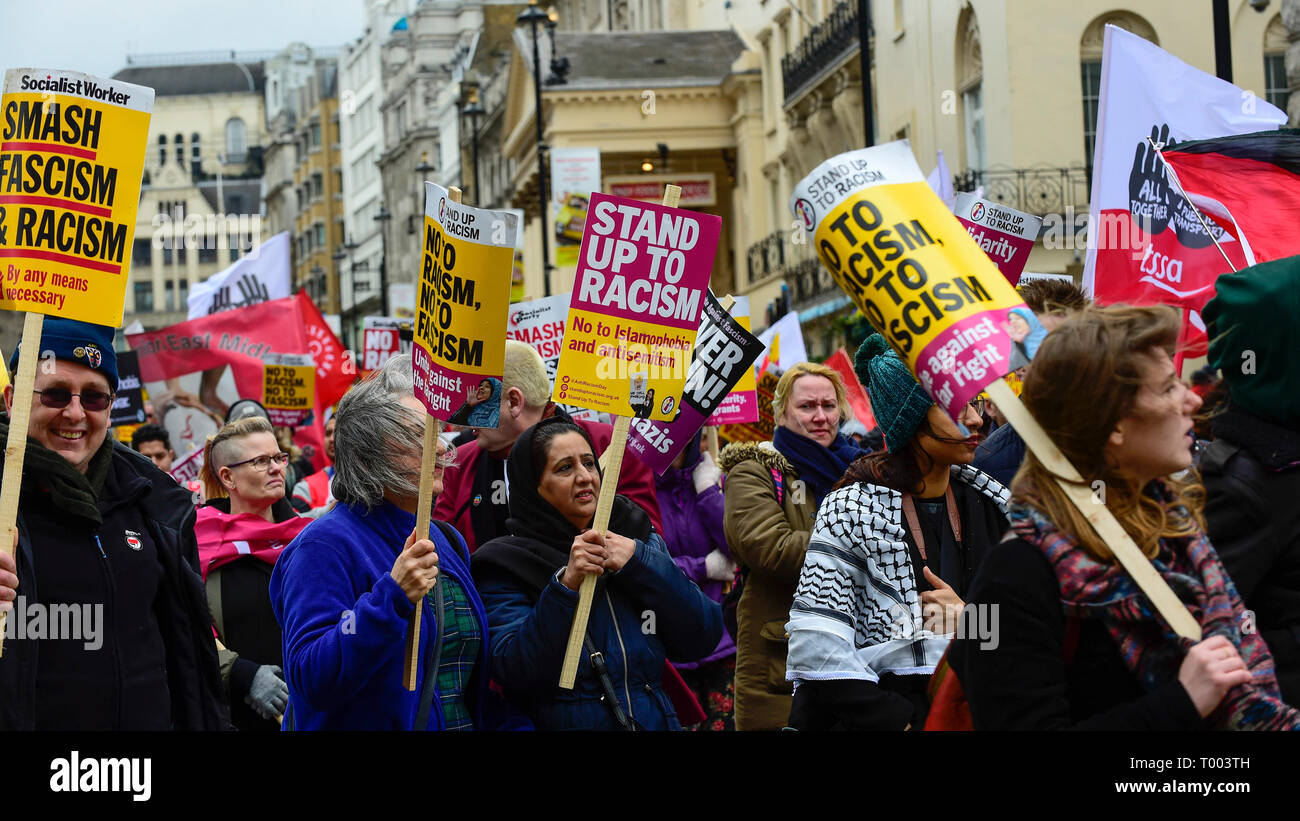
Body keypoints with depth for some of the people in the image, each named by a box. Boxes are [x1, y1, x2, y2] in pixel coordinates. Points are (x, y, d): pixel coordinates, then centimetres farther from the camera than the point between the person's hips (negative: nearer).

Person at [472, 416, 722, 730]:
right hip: (561, 722, -3)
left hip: (655, 720, 3)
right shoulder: (507, 564, -6)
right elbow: (514, 673, -17)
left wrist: (638, 562, -14)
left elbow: (702, 640, -5)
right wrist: (565, 584, -24)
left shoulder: (642, 540, 3)